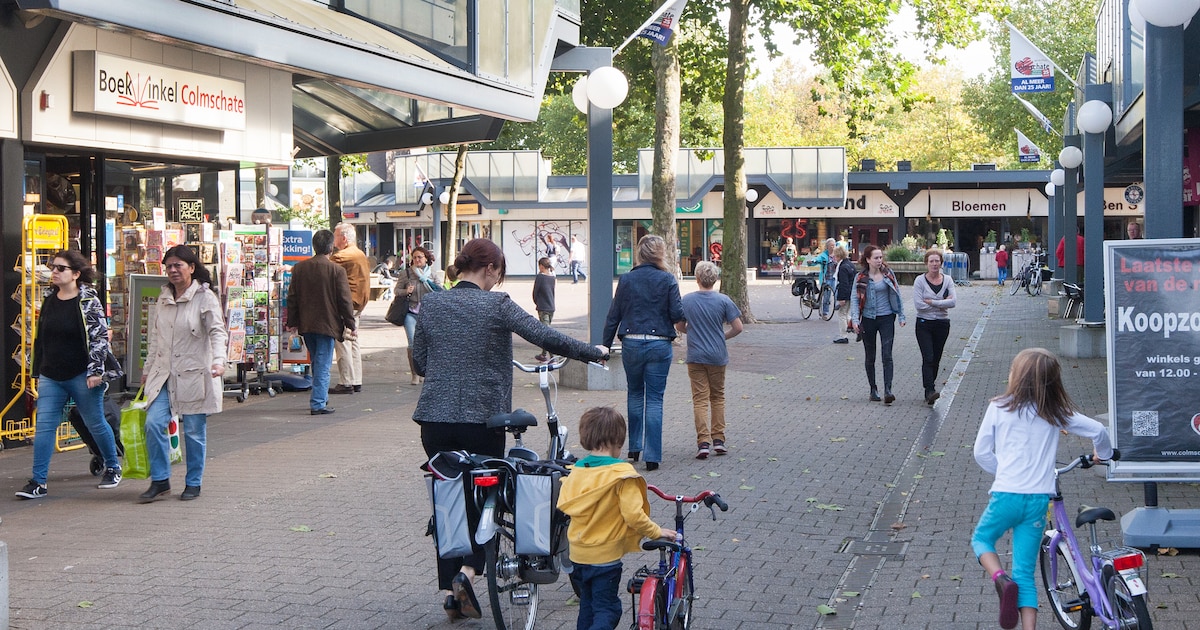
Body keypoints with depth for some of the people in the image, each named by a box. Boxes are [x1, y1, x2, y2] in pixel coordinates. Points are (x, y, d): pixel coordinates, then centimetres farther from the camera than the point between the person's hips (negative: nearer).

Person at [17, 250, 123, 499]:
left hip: (81, 376, -5)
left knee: (96, 423, 8)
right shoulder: (49, 301, 9)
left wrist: (96, 371, -18)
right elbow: (40, 339, 16)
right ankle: (38, 482, -2)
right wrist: (37, 373, 15)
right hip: (51, 377, 5)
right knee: (44, 427, -2)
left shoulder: (88, 301, -8)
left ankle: (113, 468, 27)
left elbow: (99, 337, -12)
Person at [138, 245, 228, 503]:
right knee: (153, 423, -8)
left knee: (194, 431, 2)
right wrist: (147, 370, 22)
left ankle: (193, 483, 16)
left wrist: (218, 360, -29)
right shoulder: (163, 299, 13)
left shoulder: (205, 298, -5)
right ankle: (160, 481, 1)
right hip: (164, 374, 5)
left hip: (194, 373, -5)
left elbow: (217, 332, -13)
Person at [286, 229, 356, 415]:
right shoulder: (336, 270, -12)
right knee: (323, 364, -2)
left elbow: (292, 297, 6)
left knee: (316, 362, 19)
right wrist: (351, 325, -1)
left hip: (306, 325, 5)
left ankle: (321, 398, 28)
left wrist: (292, 322, 15)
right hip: (327, 324, -5)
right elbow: (345, 300, -10)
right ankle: (318, 404, -5)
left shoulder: (299, 268, 1)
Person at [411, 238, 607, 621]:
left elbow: (419, 363, 11)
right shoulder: (496, 305, -7)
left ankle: (450, 589, 10)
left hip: (435, 417, 4)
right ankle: (468, 570, -8)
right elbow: (546, 337, -11)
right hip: (482, 417, -3)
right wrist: (594, 353, 1)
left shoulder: (430, 305, 5)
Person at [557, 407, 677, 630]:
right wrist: (657, 532, -10)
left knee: (587, 605, 22)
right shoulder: (622, 473, -18)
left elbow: (563, 503, 4)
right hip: (605, 555, -6)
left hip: (578, 553, 6)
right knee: (607, 610, 1)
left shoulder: (576, 470, -1)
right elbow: (633, 514, -23)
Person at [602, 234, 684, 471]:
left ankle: (634, 447, 24)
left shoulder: (626, 279, 1)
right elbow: (677, 314, -9)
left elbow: (613, 316, 3)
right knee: (655, 399, 2)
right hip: (659, 345, -2)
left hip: (631, 343, 2)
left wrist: (605, 345, 11)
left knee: (635, 394, 21)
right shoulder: (667, 279, -5)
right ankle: (652, 456, -1)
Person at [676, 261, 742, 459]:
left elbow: (679, 327, 7)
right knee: (718, 397, 15)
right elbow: (738, 328, -7)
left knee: (700, 399, 1)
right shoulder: (723, 300, -7)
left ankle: (703, 442, -10)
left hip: (695, 356, 0)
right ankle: (718, 439, 14)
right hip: (717, 356, 0)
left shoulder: (687, 300, -3)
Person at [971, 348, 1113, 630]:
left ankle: (1001, 580, -5)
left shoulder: (999, 408, -1)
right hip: (1039, 499, 3)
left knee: (982, 538, 23)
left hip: (1006, 494, -3)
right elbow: (1097, 430, 8)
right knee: (1025, 573, 10)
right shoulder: (1056, 413, 6)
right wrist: (1103, 454, 30)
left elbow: (981, 452, 1)